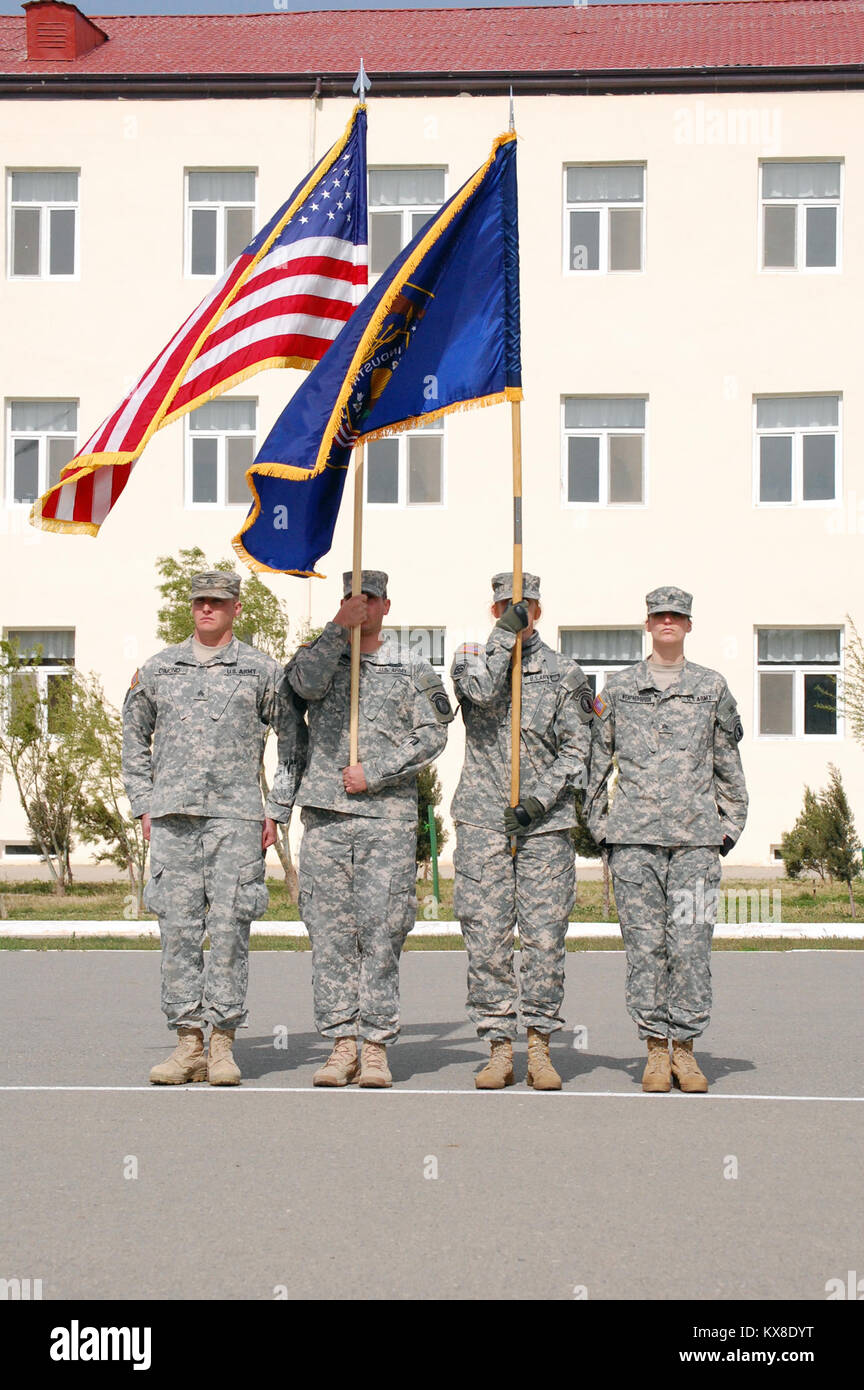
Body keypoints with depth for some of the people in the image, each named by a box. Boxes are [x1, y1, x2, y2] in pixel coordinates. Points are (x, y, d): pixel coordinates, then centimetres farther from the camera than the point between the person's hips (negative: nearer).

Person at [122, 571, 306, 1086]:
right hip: (171, 816, 3)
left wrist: (278, 810, 4)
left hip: (236, 816, -2)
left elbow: (295, 740, 9)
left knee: (230, 927, -5)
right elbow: (135, 739, 21)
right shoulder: (157, 668, 13)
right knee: (178, 927, 1)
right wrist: (143, 804, 13)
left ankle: (223, 1045, 1)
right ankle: (189, 1043, 7)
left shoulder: (263, 671, 5)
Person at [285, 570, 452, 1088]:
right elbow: (307, 682, -9)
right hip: (326, 813, 2)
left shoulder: (414, 670, 11)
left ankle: (377, 1047, 2)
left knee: (381, 933, -4)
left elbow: (433, 735, 0)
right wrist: (340, 628, -16)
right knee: (331, 932, 1)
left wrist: (374, 773, -8)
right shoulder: (320, 655, 15)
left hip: (388, 816, -2)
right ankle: (342, 1043, 8)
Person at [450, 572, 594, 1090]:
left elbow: (577, 750, 3)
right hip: (484, 819, 0)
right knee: (487, 937, 0)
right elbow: (480, 690, -14)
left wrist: (540, 799, -9)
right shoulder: (472, 657, 11)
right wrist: (505, 635, -13)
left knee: (545, 936, -1)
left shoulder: (565, 673, 9)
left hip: (546, 822, 0)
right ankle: (499, 1049, 7)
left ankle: (540, 1048, 8)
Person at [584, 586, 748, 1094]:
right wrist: (595, 822, 10)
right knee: (644, 942, -1)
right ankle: (656, 1048, 8)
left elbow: (728, 762, 15)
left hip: (696, 834, 0)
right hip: (634, 835, 0)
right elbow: (598, 757, 14)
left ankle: (686, 1048, 6)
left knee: (692, 942, -4)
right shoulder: (619, 688, 11)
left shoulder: (712, 687, 11)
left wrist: (731, 824, 9)